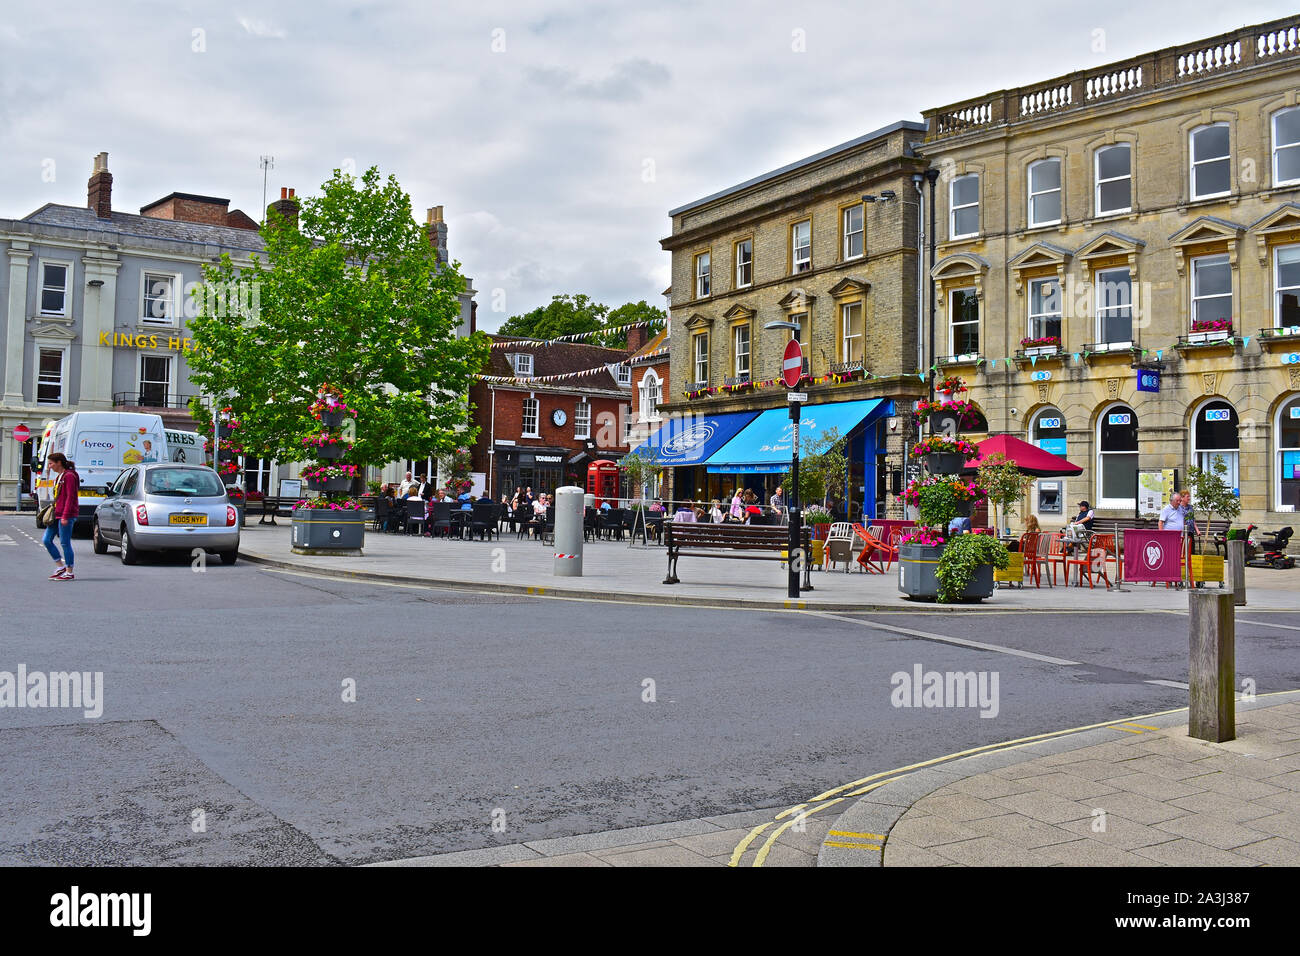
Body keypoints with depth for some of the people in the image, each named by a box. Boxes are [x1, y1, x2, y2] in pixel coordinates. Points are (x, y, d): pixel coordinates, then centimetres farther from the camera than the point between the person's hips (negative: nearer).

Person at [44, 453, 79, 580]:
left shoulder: (69, 476, -13)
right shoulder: (59, 477, 17)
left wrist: (65, 516, -21)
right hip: (56, 514, 10)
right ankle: (60, 567, 17)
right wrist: (53, 512, 21)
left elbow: (70, 497, -18)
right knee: (47, 540, 8)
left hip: (65, 515, -10)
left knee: (65, 543, -4)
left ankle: (69, 572, 4)